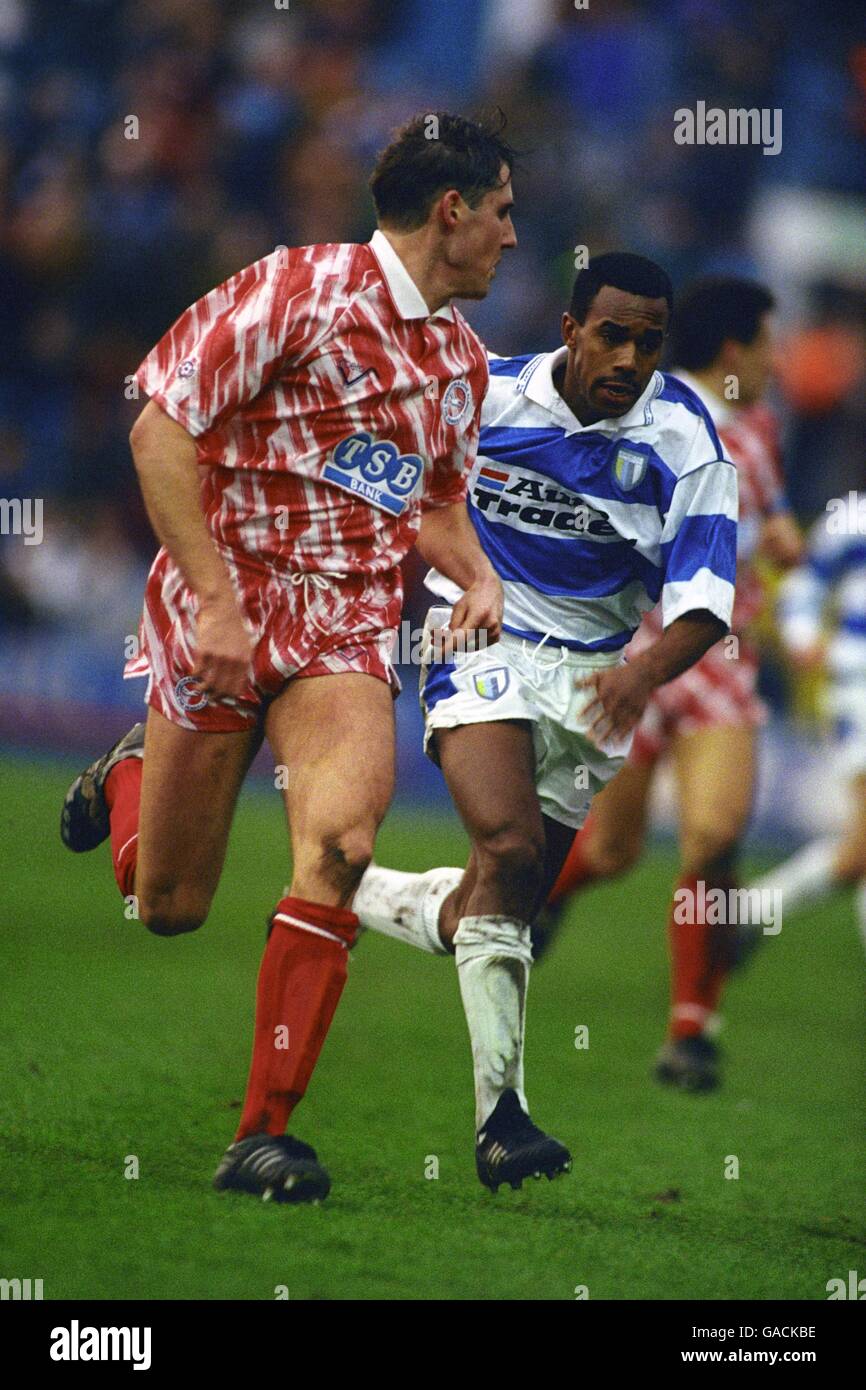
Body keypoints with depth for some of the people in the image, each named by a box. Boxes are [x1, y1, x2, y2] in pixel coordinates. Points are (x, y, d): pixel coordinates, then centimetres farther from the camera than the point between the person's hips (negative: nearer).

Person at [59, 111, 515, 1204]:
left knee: (338, 842, -24)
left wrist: (478, 577, 7)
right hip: (227, 605, -4)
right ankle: (130, 776, 41)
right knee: (167, 906, 4)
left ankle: (263, 1135, -17)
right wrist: (214, 598, -20)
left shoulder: (461, 356, 13)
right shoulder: (299, 289, -11)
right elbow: (160, 429, -14)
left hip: (345, 632, 4)